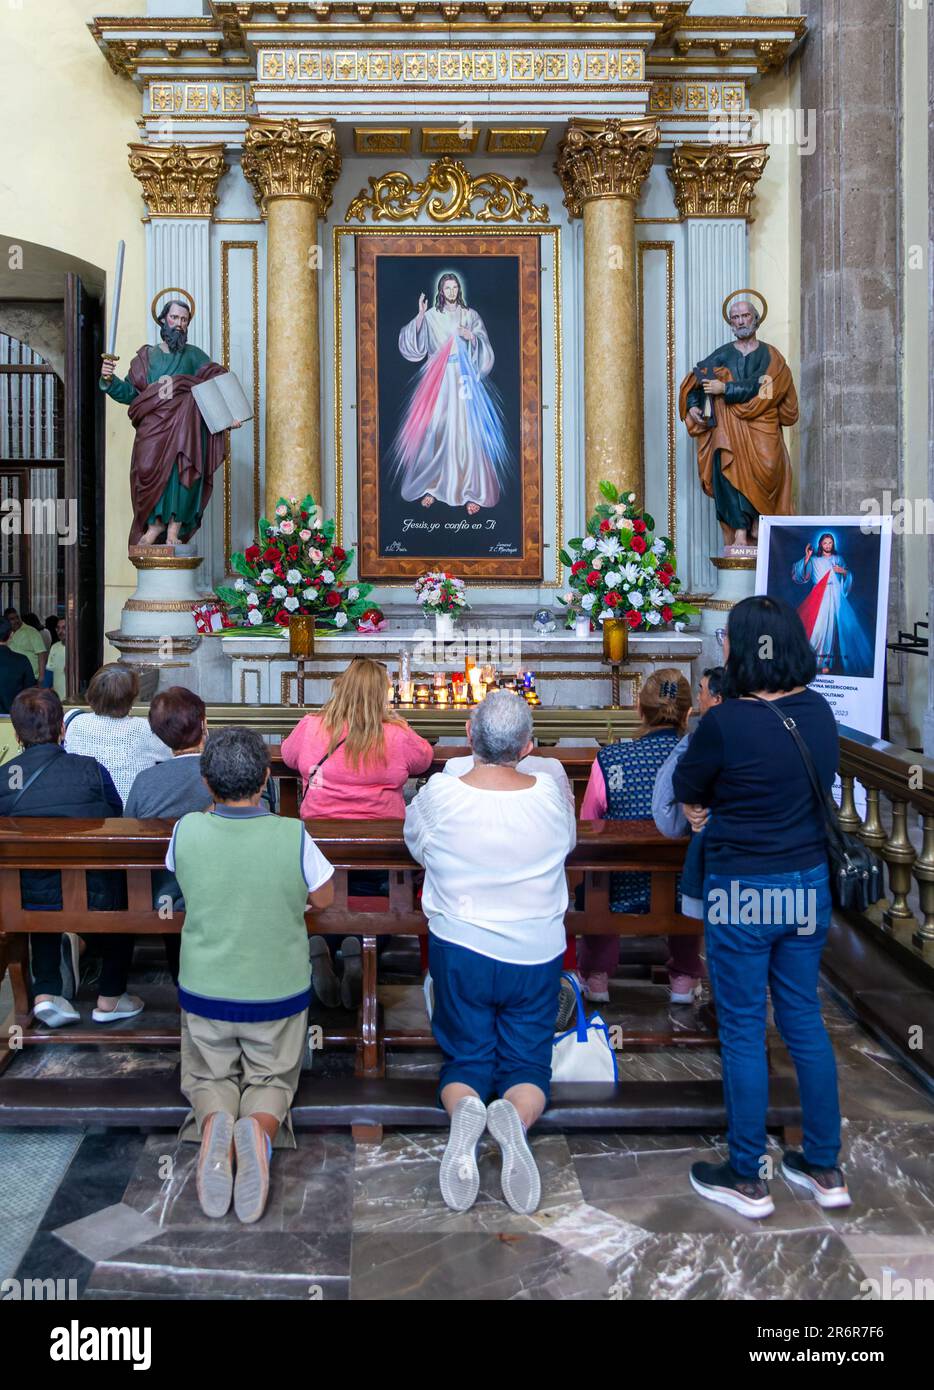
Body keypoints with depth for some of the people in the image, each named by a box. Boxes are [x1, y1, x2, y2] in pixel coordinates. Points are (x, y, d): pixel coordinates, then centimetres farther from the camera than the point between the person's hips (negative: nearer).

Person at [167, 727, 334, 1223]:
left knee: (209, 1078, 22)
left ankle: (213, 1122, -15)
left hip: (203, 992, 1)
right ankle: (261, 1126, -16)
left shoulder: (186, 832, -13)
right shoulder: (293, 837, -18)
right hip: (278, 993, -1)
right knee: (272, 1080, 20)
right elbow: (324, 898, -2)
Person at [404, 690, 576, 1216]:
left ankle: (465, 1110, -20)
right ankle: (515, 1115, -22)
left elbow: (416, 843, 6)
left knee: (464, 1061, 15)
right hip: (536, 956, 1)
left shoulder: (437, 797, -16)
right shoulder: (552, 797, -12)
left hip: (459, 951, 0)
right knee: (529, 1065, 13)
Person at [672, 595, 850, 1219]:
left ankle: (746, 1178, 19)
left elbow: (687, 794, -5)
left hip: (743, 891, -6)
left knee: (743, 1031, 7)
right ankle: (825, 1168, 27)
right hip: (808, 886, 6)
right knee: (806, 1022, 17)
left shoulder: (725, 723, -19)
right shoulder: (820, 713, -1)